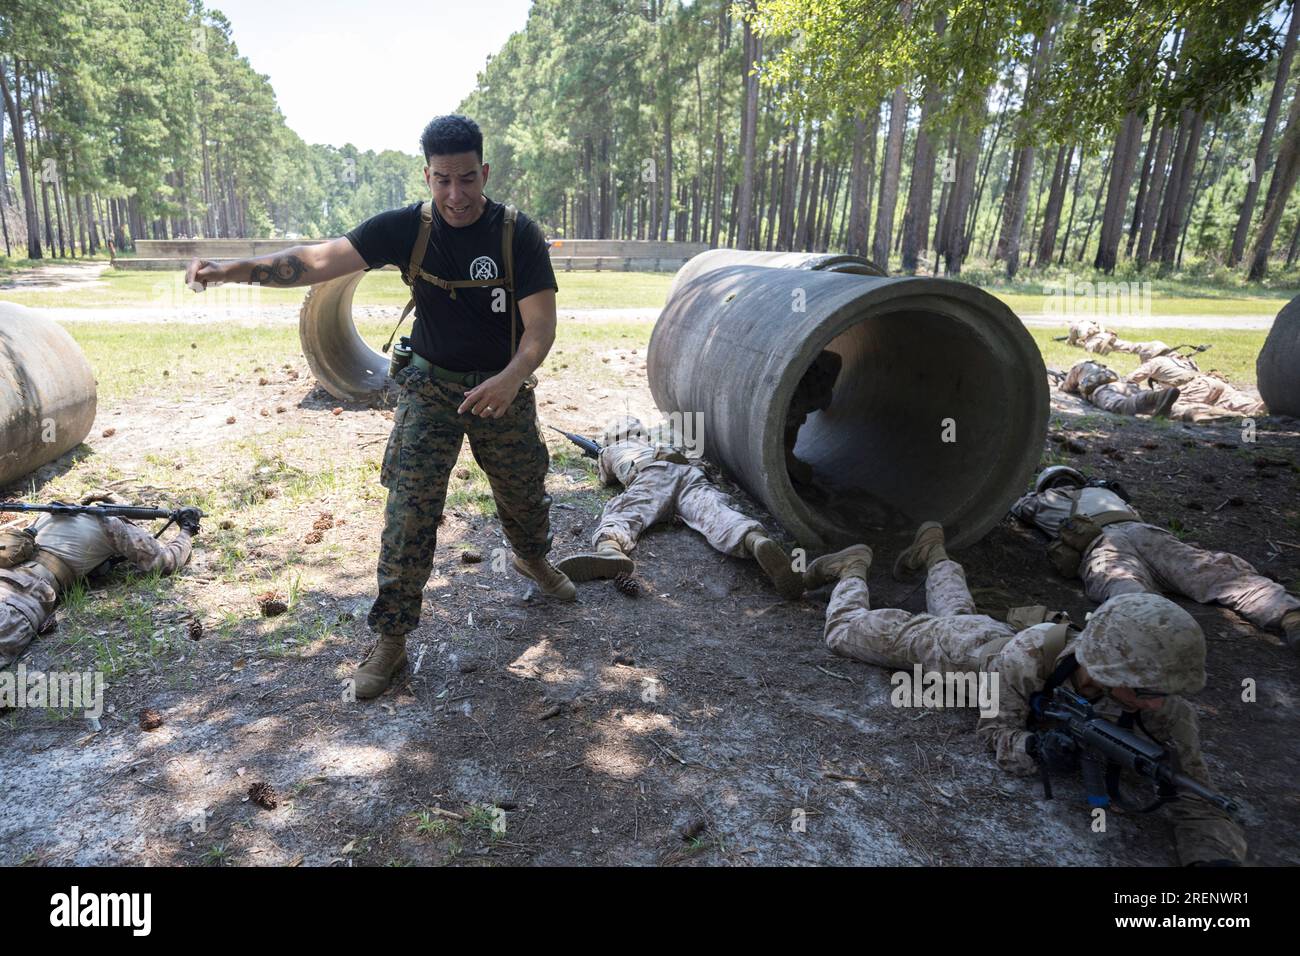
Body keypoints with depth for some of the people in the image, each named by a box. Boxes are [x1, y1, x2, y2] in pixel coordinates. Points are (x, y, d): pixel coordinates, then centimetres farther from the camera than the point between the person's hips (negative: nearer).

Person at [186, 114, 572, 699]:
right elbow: (320, 260, -17)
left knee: (524, 494, 17)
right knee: (409, 510, -6)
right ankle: (390, 639, 5)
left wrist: (512, 377, -39)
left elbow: (541, 323, -21)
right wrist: (237, 270, -31)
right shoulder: (405, 228, -10)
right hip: (431, 385, 0)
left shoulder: (518, 234, -14)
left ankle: (532, 558, 51)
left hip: (503, 386, 0)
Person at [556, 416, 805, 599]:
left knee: (621, 514, -22)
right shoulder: (654, 437, 46)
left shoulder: (610, 450, 36)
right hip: (689, 472, 3)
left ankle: (610, 549, -59)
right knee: (714, 515, -22)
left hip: (651, 474, -3)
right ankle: (756, 541, -55)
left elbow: (606, 479, 53)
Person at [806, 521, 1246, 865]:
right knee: (844, 631, 9)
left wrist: (1214, 858, -52)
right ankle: (854, 566, 34)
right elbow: (995, 732, -32)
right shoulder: (1028, 655, -45)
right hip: (962, 645, -4)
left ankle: (933, 551, 58)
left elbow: (1199, 804, -32)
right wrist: (1040, 748, -53)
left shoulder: (1164, 711, -36)